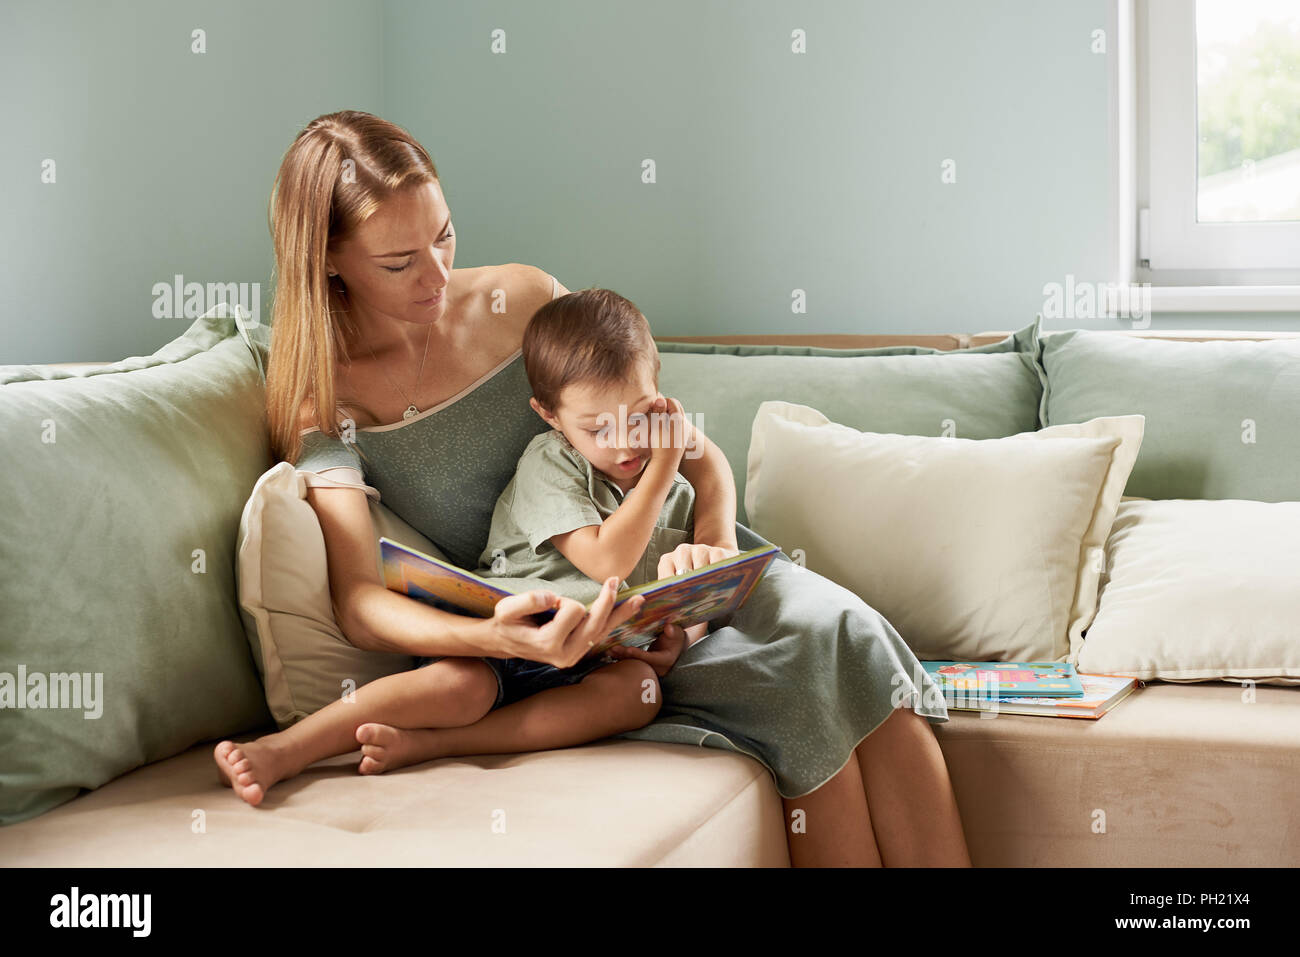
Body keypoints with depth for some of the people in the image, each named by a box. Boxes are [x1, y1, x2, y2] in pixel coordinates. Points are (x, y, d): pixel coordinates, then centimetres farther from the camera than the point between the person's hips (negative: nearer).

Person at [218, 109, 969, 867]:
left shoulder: (522, 301, 5)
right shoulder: (320, 398, -5)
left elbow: (696, 451, 8)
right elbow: (361, 603, -16)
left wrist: (716, 545, -14)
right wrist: (502, 640, -35)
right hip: (546, 622, -4)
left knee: (845, 632, -24)